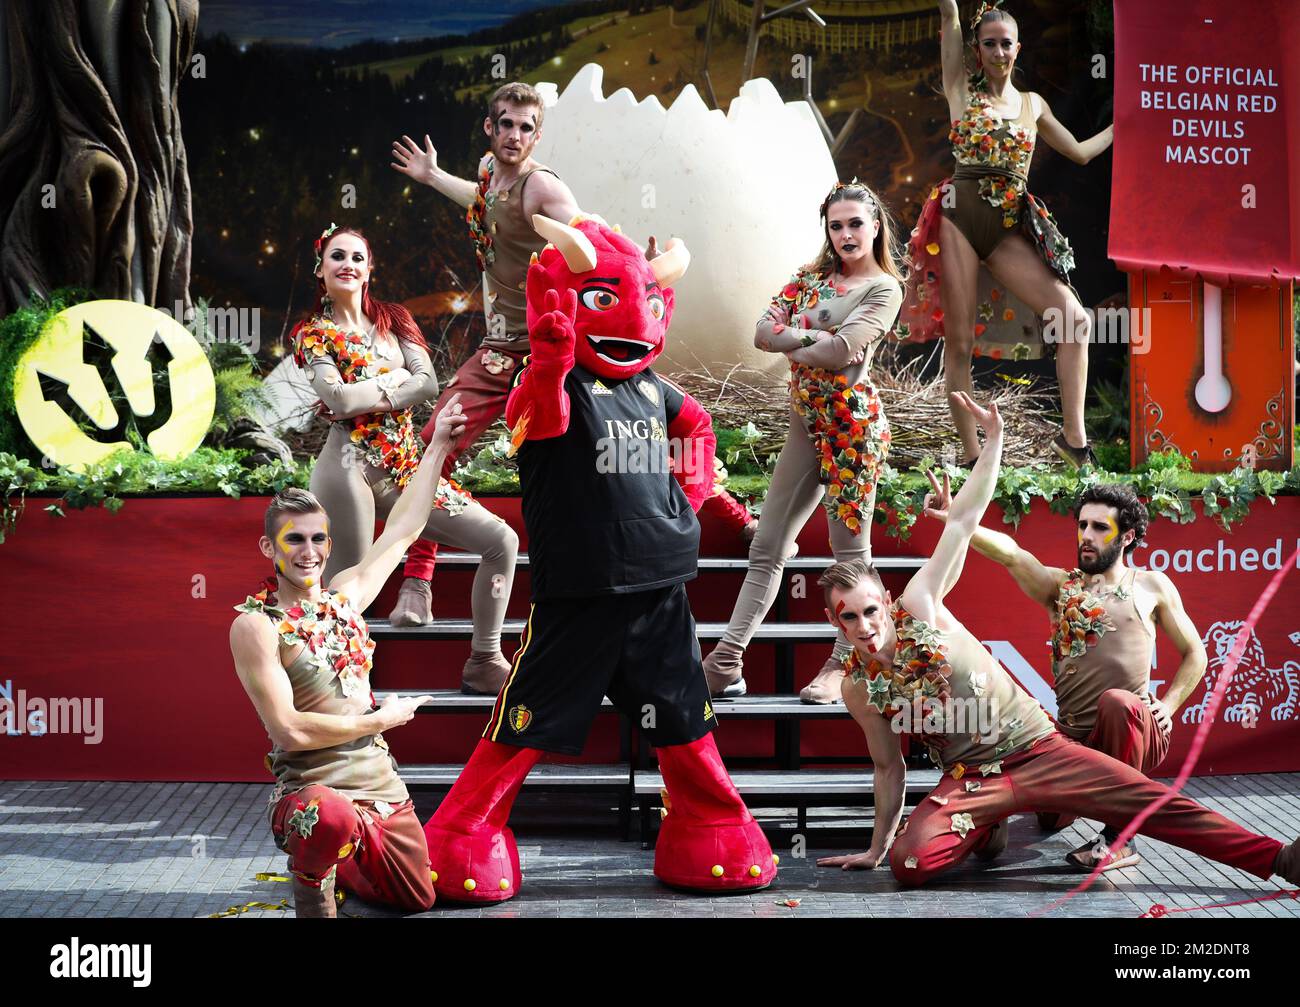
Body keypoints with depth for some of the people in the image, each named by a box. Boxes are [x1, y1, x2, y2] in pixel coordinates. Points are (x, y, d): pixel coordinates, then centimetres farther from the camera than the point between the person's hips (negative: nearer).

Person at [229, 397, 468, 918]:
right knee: (332, 818, -41)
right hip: (312, 789, -7)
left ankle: (328, 857, 36)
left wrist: (438, 447, 21)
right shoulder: (255, 625, -11)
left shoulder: (344, 596, 7)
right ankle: (310, 882, -9)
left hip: (380, 782, 7)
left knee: (418, 898, 13)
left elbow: (403, 529, 19)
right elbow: (289, 730, -19)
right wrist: (381, 719, -10)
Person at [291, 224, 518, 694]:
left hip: (404, 467, 6)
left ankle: (484, 664, 6)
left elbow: (430, 384, 0)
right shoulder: (312, 334, 3)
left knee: (501, 540, -1)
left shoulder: (393, 320, 16)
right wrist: (397, 379, -4)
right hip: (352, 466, -5)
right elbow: (338, 398, -15)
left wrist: (366, 396, -9)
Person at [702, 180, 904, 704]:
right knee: (767, 545, 5)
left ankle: (843, 665, 10)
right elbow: (763, 331, 1)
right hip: (805, 422, 6)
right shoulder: (810, 277, 14)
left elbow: (840, 351, -18)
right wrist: (814, 338, -11)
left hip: (852, 421, -6)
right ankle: (727, 661, 6)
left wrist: (789, 344, -3)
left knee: (850, 549, 0)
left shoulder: (885, 288, -3)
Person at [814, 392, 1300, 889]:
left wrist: (994, 437, -14)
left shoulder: (918, 606, -8)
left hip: (1038, 747, -1)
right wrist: (876, 847, 14)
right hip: (969, 779, 1)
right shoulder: (858, 687, -2)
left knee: (1151, 802, -11)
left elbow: (962, 521, -10)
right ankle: (984, 825, 6)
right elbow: (888, 767, 10)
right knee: (907, 863, -24)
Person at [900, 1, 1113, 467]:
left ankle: (1073, 436, -5)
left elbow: (1081, 152, 30)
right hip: (960, 217, -3)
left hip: (1009, 228, 3)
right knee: (959, 340, -4)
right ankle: (971, 453, 4)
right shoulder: (962, 91, 9)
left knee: (1074, 318, -12)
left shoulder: (1033, 104, 18)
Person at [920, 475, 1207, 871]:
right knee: (1050, 820, -14)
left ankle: (1120, 836, -24)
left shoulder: (1151, 586, 8)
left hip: (1136, 733, -3)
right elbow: (1010, 553, -11)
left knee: (1117, 702, -34)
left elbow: (1195, 654, 15)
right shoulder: (1060, 585, 8)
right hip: (1073, 738, 3)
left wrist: (1168, 706, -1)